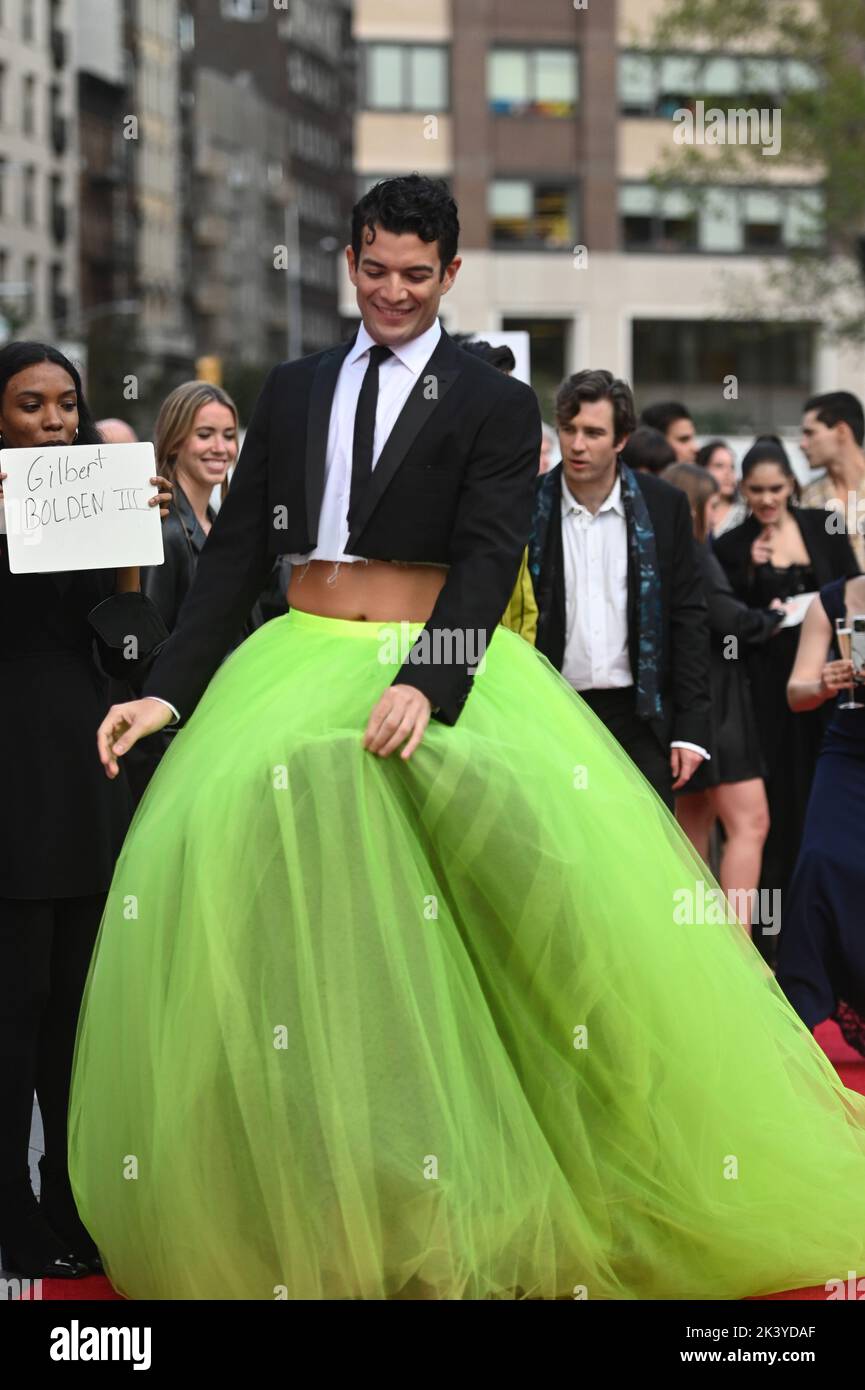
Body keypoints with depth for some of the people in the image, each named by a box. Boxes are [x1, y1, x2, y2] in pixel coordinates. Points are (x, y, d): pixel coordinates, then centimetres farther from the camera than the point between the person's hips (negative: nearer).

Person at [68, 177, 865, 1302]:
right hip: (299, 665, 3)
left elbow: (487, 559, -9)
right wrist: (168, 690, 1)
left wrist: (425, 685, -25)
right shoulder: (292, 392, 13)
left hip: (438, 670, -3)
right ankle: (308, 1213, 3)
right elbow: (235, 551, 12)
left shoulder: (493, 404, 2)